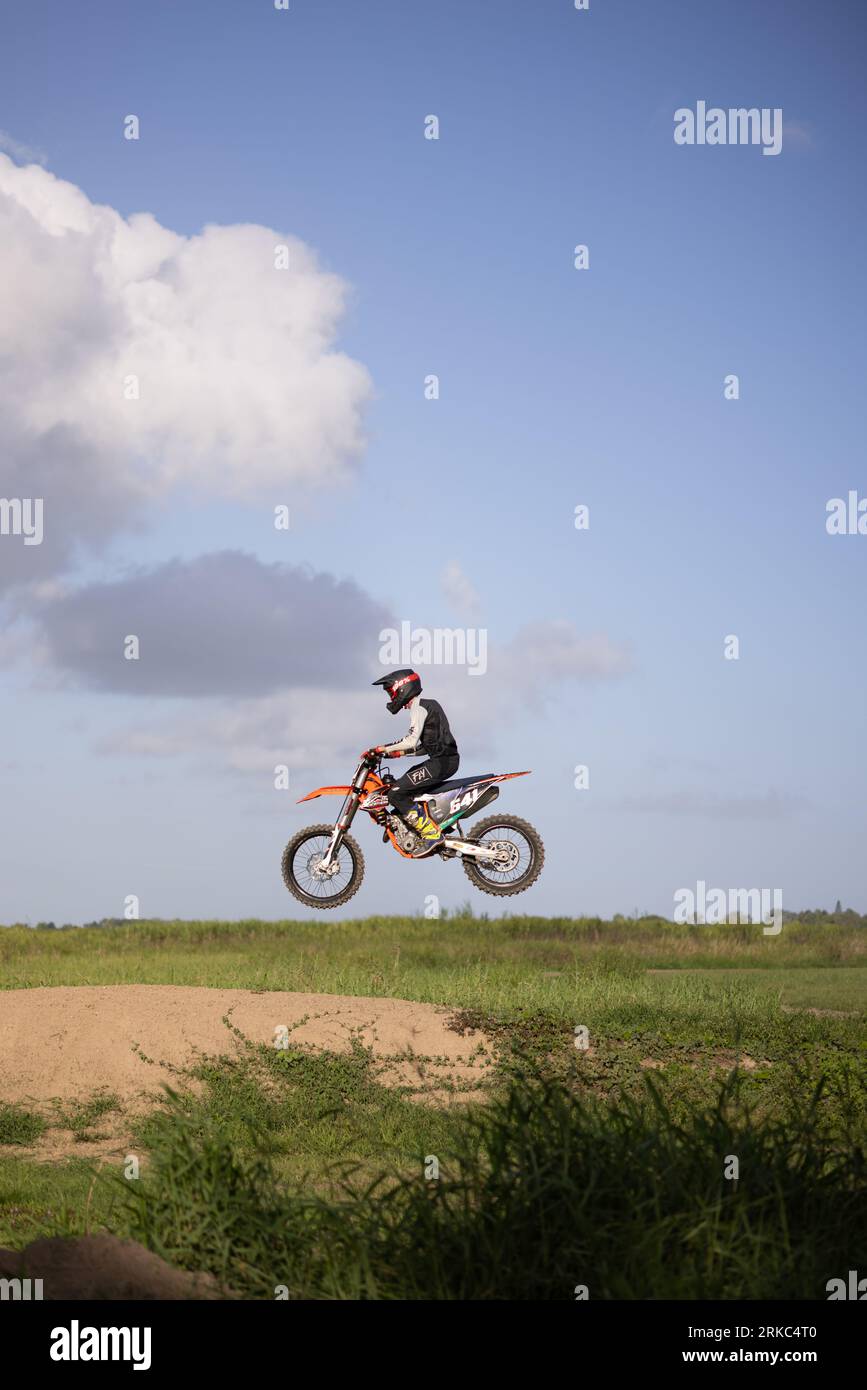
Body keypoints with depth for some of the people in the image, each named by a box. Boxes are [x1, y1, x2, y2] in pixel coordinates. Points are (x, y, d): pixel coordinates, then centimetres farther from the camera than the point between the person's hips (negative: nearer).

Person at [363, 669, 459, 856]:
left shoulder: (419, 708, -10)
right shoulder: (429, 705, 21)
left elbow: (411, 741, -23)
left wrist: (382, 749, -18)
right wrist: (398, 753, 18)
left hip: (441, 762, -10)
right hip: (444, 759, 10)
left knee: (396, 794, -15)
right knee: (401, 788, 20)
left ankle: (431, 834, -19)